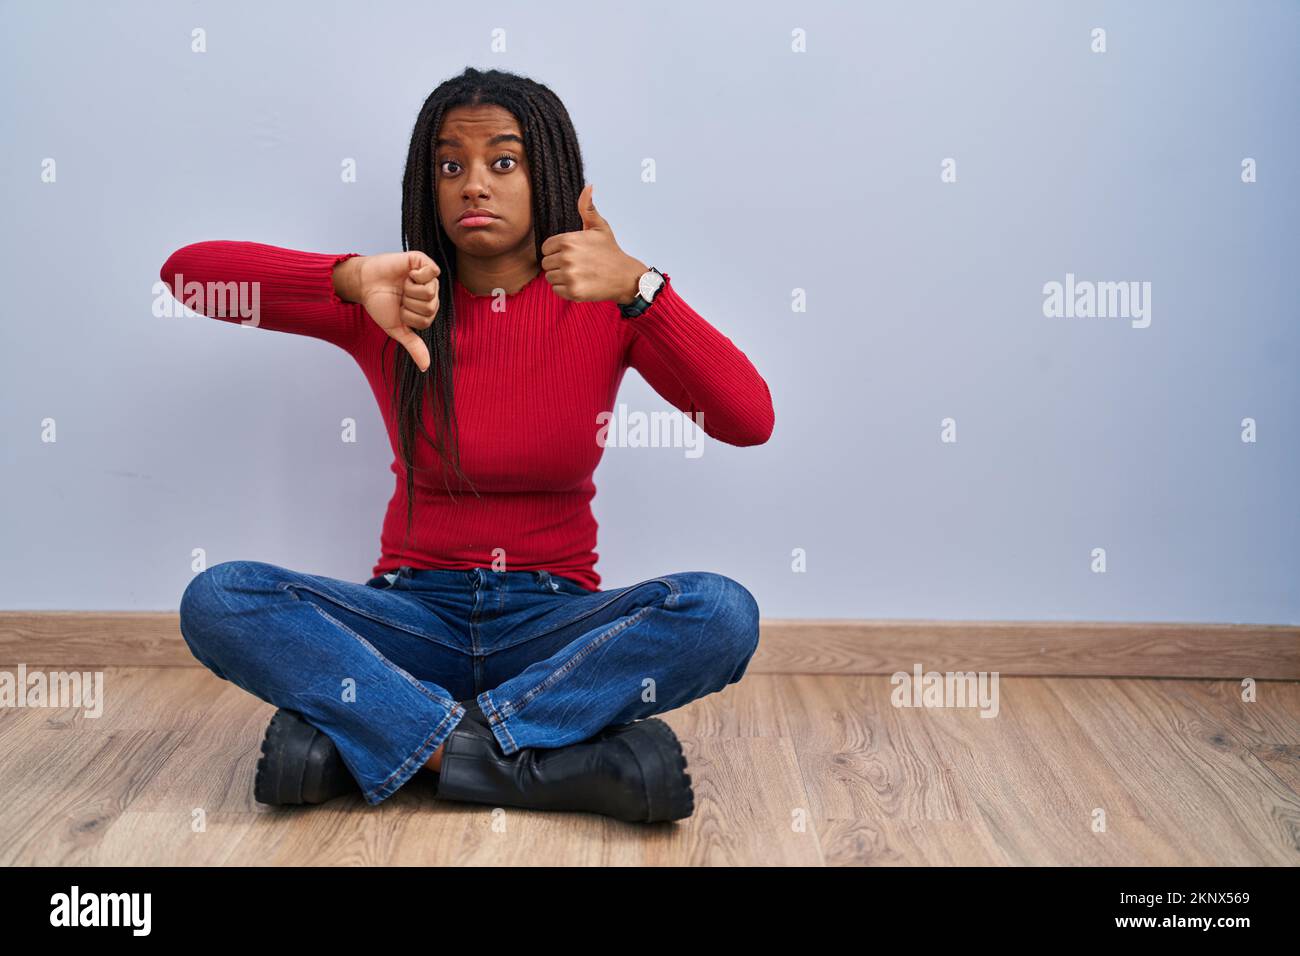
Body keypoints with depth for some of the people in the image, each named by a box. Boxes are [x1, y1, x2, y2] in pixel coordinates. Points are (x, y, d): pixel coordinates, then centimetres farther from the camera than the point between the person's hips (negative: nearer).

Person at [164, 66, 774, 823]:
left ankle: (366, 737, -26)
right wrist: (355, 278, -25)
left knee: (724, 611, -29)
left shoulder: (605, 305, -2)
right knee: (218, 598, -24)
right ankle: (569, 765, -29)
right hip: (415, 614, 1)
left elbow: (751, 421, -16)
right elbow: (185, 271, -10)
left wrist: (639, 286, -29)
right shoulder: (392, 307, 0)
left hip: (554, 621, 0)